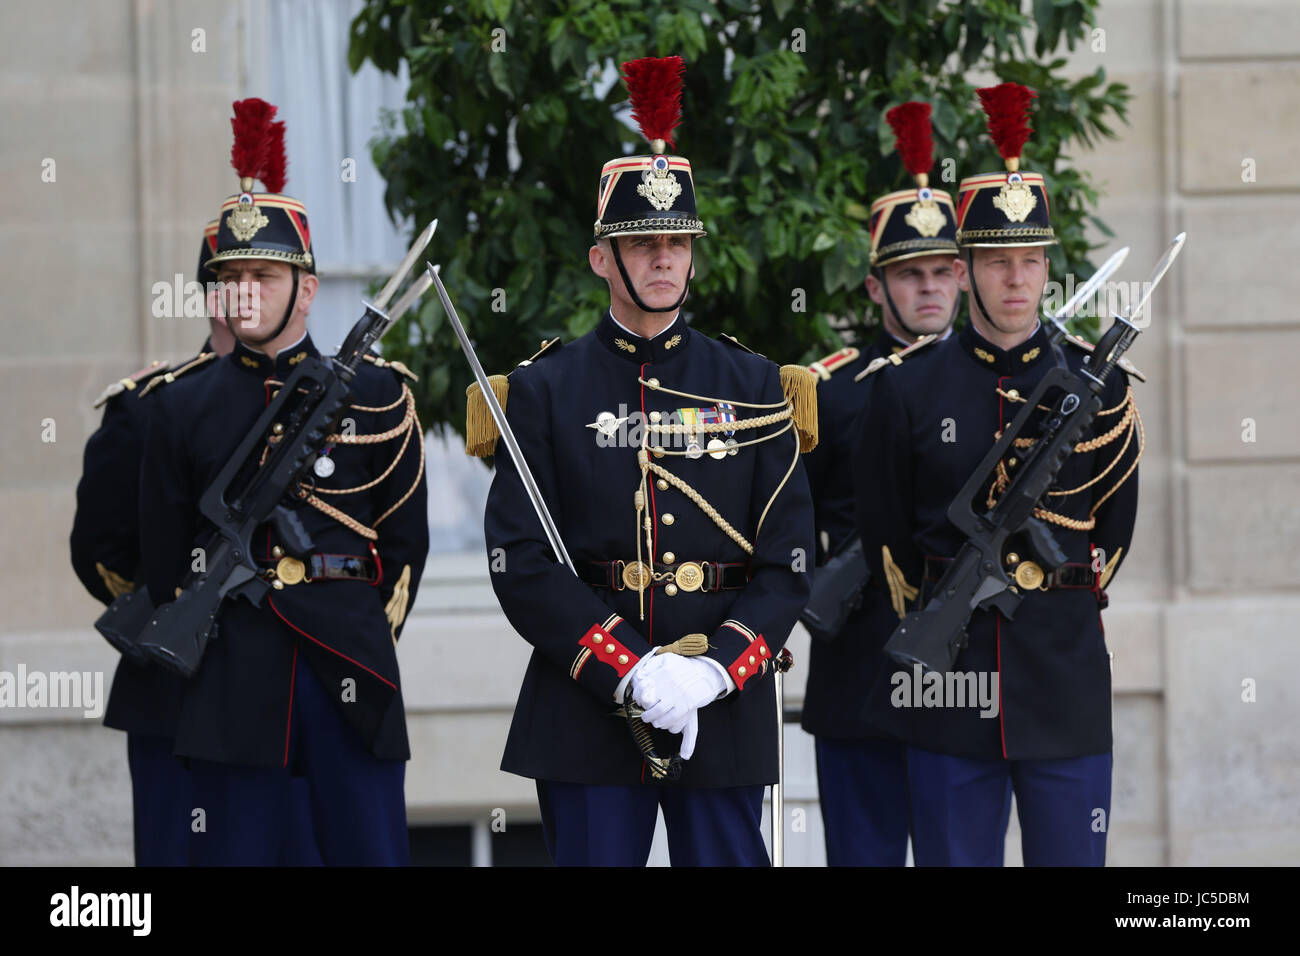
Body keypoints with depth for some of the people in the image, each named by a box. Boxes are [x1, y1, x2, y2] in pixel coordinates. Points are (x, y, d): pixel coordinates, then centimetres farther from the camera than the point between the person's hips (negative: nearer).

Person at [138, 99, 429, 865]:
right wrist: (204, 655, 8)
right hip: (233, 683, 1)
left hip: (350, 677, -1)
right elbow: (165, 563, 12)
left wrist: (368, 645, 6)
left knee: (370, 847, -1)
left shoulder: (374, 395, 6)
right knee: (234, 849, 1)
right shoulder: (186, 409, 8)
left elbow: (408, 543, 9)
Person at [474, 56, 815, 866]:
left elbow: (788, 563, 3)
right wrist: (631, 672, -14)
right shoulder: (547, 390, 4)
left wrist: (713, 669, -13)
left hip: (726, 703, 1)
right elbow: (521, 563, -4)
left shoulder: (754, 388, 7)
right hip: (586, 703, -1)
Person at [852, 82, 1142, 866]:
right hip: (950, 700, 0)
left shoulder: (1098, 387, 4)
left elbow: (1115, 526, 13)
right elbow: (885, 538, 11)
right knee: (954, 857, 3)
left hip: (1068, 687, 0)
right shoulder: (907, 391, 3)